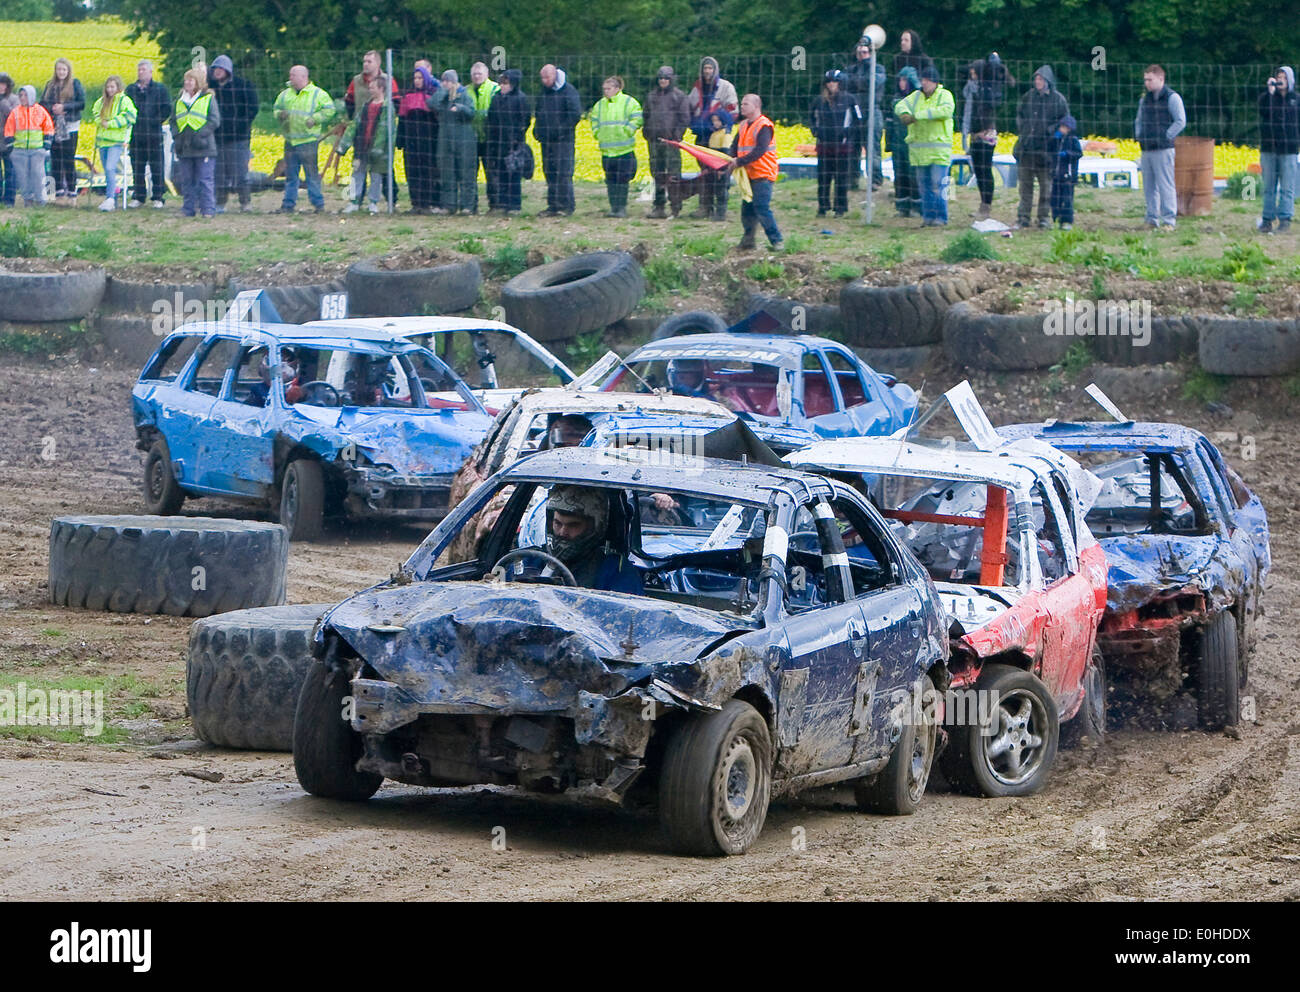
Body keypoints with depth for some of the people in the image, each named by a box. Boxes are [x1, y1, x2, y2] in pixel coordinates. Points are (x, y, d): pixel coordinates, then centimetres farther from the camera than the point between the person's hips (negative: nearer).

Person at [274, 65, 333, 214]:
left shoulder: (318, 94, -1)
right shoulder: (285, 94, 14)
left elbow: (329, 110, -3)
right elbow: (277, 109, 22)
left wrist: (314, 119, -13)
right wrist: (280, 114, -1)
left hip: (308, 141, -5)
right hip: (290, 140, 5)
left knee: (312, 174, -3)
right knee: (290, 175, 9)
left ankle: (318, 203, 3)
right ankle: (288, 204, 14)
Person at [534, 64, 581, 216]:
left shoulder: (568, 91, -7)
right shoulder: (543, 91, 15)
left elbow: (575, 114, -11)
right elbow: (538, 113, 27)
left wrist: (561, 130, -14)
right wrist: (537, 130, 12)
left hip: (563, 139, -7)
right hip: (546, 140, 7)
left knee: (563, 172, -9)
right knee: (550, 172, 7)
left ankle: (566, 206, -7)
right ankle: (553, 205, 11)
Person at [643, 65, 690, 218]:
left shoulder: (679, 96, 2)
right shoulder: (652, 96, 17)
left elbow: (684, 118, -1)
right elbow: (646, 115, 24)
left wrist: (677, 134, -11)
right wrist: (646, 132, 11)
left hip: (671, 140, -5)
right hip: (654, 140, 5)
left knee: (673, 174, -9)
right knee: (658, 174, 7)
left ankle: (675, 207, -6)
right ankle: (658, 207, 10)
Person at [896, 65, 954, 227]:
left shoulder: (944, 95, -1)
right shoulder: (916, 96, 14)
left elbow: (947, 110, -21)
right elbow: (900, 105, 3)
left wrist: (919, 115, -23)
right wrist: (905, 113, -23)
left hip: (939, 149, -5)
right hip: (918, 149, 5)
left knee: (938, 184, -9)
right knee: (924, 184, 7)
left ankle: (941, 217, -3)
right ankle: (927, 216, 14)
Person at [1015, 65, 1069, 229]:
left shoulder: (1057, 100, -1)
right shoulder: (1028, 97, 11)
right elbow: (1019, 115, 23)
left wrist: (1049, 131, -10)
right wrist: (1021, 130, 8)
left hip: (1046, 147, -4)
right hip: (1026, 147, 4)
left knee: (1046, 184, -1)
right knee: (1025, 184, 5)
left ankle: (1044, 217, 7)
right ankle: (1023, 217, 9)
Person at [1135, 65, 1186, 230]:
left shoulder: (1172, 98, -4)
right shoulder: (1144, 99, 16)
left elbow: (1180, 122, -9)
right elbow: (1139, 120, 28)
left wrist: (1166, 137, -11)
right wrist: (1139, 136, 11)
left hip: (1163, 150, -7)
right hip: (1146, 149, 7)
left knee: (1165, 186, -8)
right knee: (1149, 187, 8)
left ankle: (1169, 221, -8)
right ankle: (1152, 220, 12)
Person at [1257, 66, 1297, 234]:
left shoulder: (1296, 100, 6)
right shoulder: (1267, 97, 6)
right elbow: (1263, 111, -14)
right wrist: (1270, 92, -18)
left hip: (1288, 149, -1)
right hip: (1268, 148, 1)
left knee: (1287, 187, -1)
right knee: (1269, 187, 5)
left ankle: (1285, 219, 4)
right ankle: (1267, 219, 9)